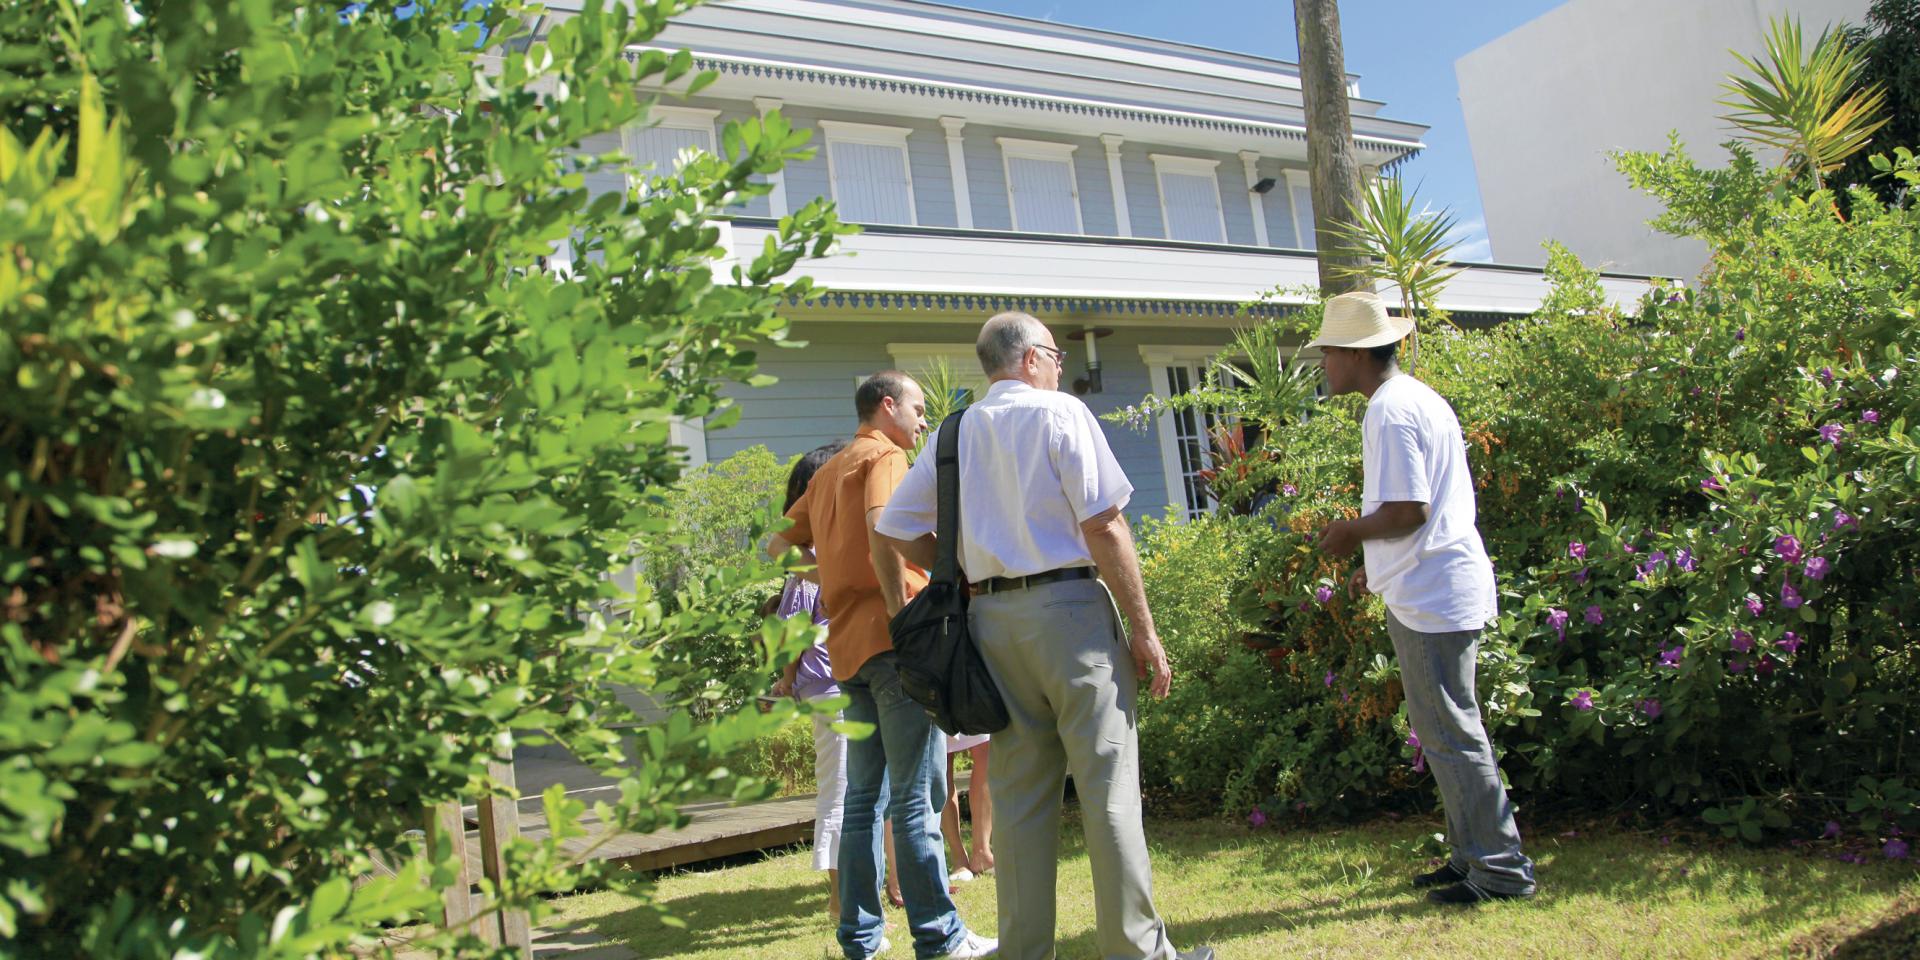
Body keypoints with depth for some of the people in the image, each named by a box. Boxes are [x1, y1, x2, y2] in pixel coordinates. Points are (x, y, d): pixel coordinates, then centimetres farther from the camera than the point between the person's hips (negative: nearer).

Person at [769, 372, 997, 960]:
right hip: (891, 640, -8)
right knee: (917, 796, -5)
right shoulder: (886, 457, -3)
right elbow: (881, 527, -22)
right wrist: (902, 613, -22)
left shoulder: (828, 472, 22)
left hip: (847, 645, 8)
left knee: (864, 796, 12)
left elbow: (778, 545, 23)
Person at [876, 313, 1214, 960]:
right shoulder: (1060, 413, -3)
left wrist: (970, 575, 12)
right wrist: (1143, 629, -7)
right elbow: (1103, 526, -10)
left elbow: (894, 531, 9)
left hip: (990, 617, 6)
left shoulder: (955, 433, 12)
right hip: (1068, 607, -5)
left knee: (1018, 794, 10)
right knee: (1108, 787, 0)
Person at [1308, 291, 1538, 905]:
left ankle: (1501, 870, 7)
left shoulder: (1390, 413, -17)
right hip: (1440, 588, 11)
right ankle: (1473, 856, 25)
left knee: (1450, 734, -2)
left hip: (1432, 598, -11)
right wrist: (1379, 566, 21)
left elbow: (1406, 510, -24)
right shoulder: (1420, 399, 16)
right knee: (1445, 729, 17)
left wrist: (1352, 531, -6)